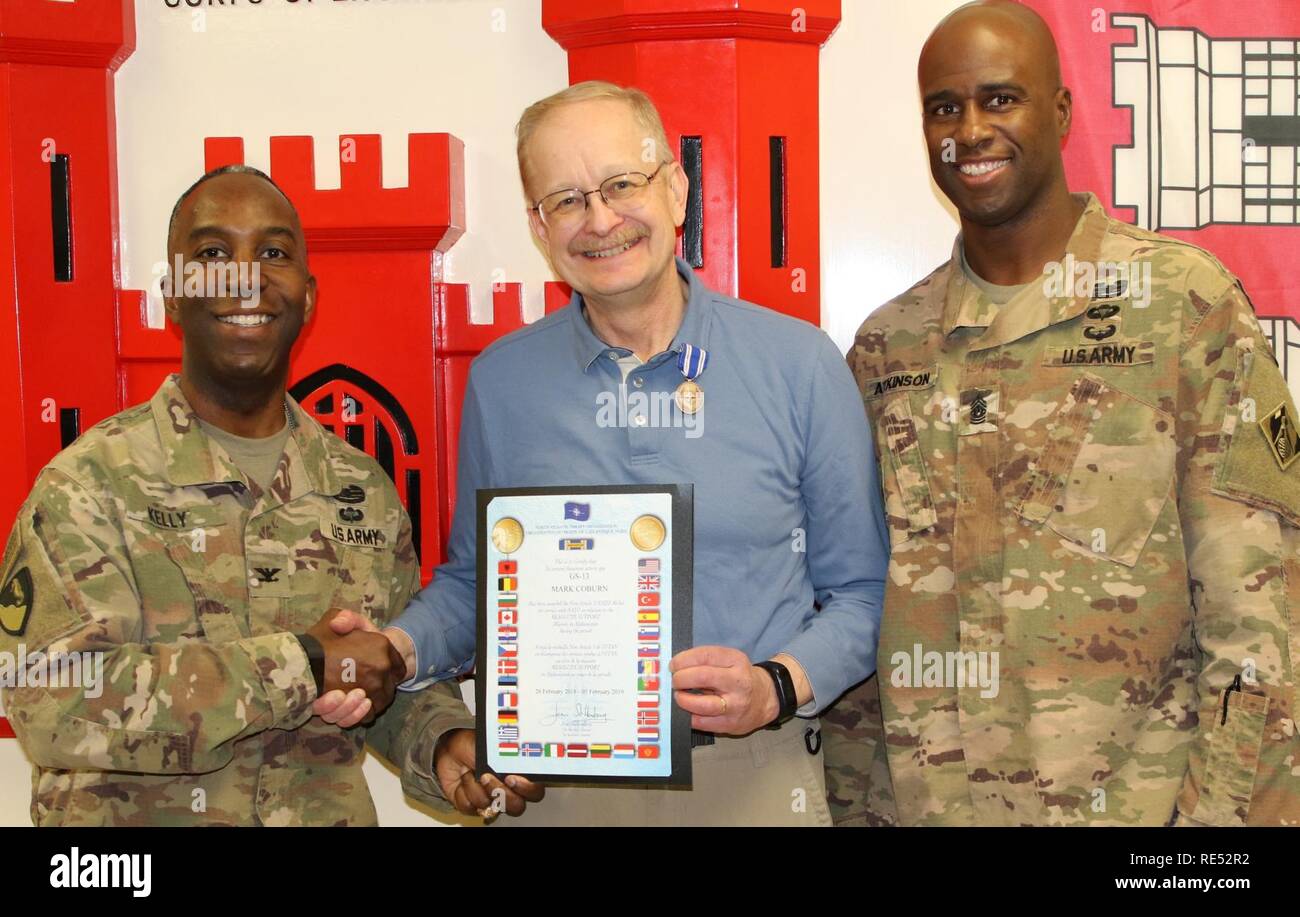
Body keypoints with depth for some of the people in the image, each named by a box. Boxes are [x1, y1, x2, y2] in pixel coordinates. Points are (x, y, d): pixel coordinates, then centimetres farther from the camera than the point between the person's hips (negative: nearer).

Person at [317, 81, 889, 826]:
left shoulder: (800, 363, -5)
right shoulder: (500, 383, 0)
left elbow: (862, 591, 0)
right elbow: (474, 582, 9)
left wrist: (778, 687, -16)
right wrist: (397, 649, -9)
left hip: (754, 776, -1)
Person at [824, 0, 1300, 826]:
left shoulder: (1189, 302, -7)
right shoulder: (887, 344, 4)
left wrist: (1224, 805, -14)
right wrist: (855, 802, 5)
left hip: (1133, 797, -3)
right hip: (915, 798, 3)